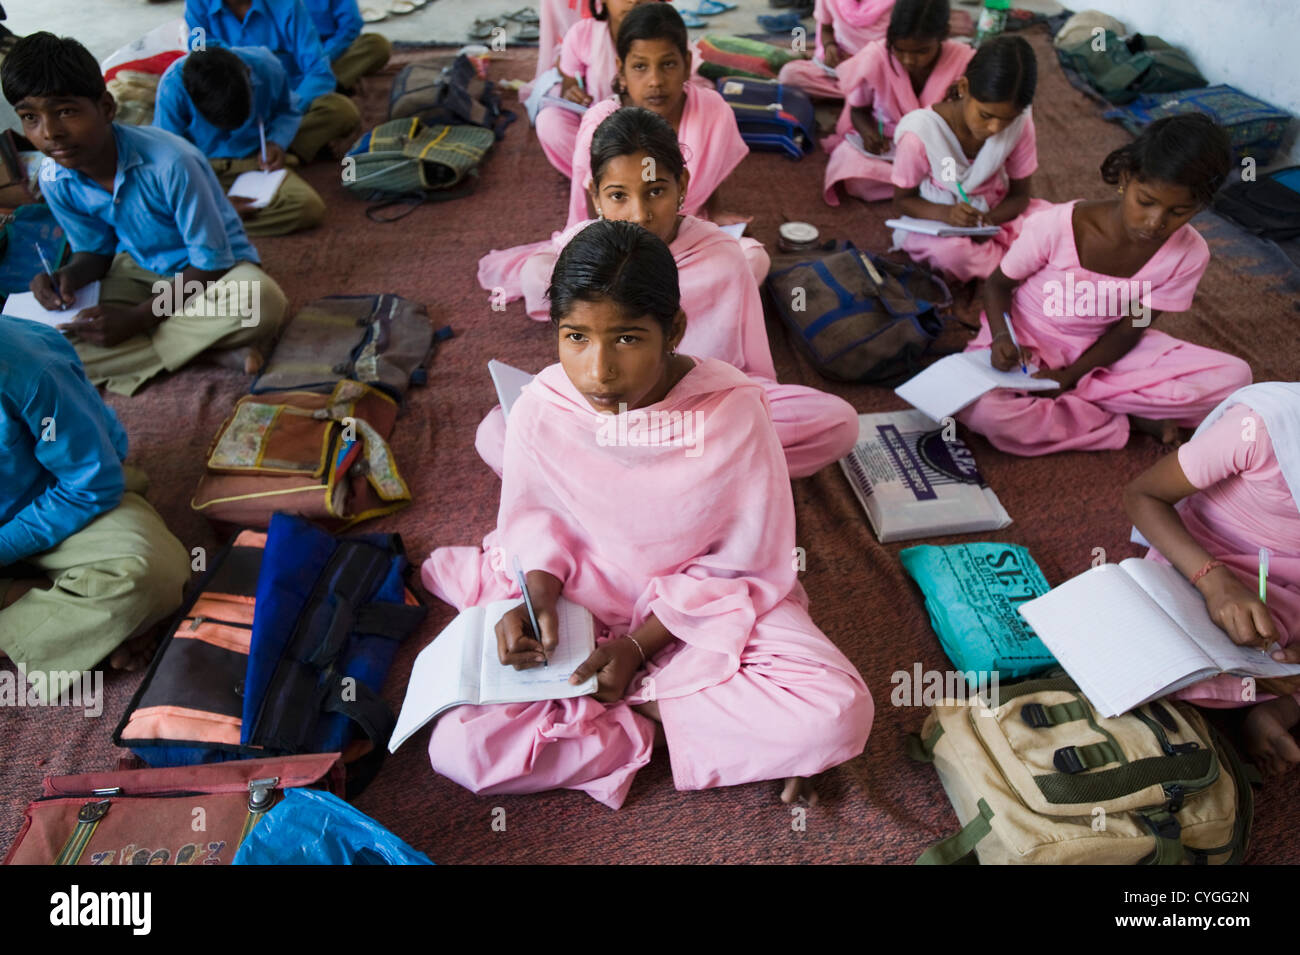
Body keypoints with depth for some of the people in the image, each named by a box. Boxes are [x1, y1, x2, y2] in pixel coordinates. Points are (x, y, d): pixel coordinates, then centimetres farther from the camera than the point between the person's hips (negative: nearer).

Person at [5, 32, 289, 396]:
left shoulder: (170, 162, -29)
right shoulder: (55, 179, -11)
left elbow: (211, 260, -23)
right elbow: (95, 250, 6)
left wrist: (137, 318, -26)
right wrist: (69, 276, -19)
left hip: (211, 266, -5)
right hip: (138, 266, 6)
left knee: (262, 302, -41)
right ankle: (219, 349, -19)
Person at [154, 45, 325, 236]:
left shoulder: (268, 67, -16)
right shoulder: (173, 86, -22)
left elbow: (286, 113, 7)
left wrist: (277, 143, -15)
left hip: (255, 163, 3)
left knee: (311, 207, -29)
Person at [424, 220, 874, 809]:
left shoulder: (732, 409, -22)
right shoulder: (541, 409, -17)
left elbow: (744, 568, -12)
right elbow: (533, 516, 2)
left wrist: (641, 643, -17)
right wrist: (537, 591, -19)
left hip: (706, 605, -2)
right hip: (572, 607, 3)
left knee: (838, 714, -23)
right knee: (458, 748, -16)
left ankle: (636, 700, -7)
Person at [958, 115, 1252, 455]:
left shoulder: (1189, 255, -15)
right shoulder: (1055, 227, -24)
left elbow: (1128, 330, -7)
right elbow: (998, 284, -8)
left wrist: (1067, 377, -22)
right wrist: (1002, 337, -28)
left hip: (1100, 350, 3)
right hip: (1026, 342, -3)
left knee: (1233, 376, -13)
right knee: (981, 409, -37)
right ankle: (1129, 421, -16)